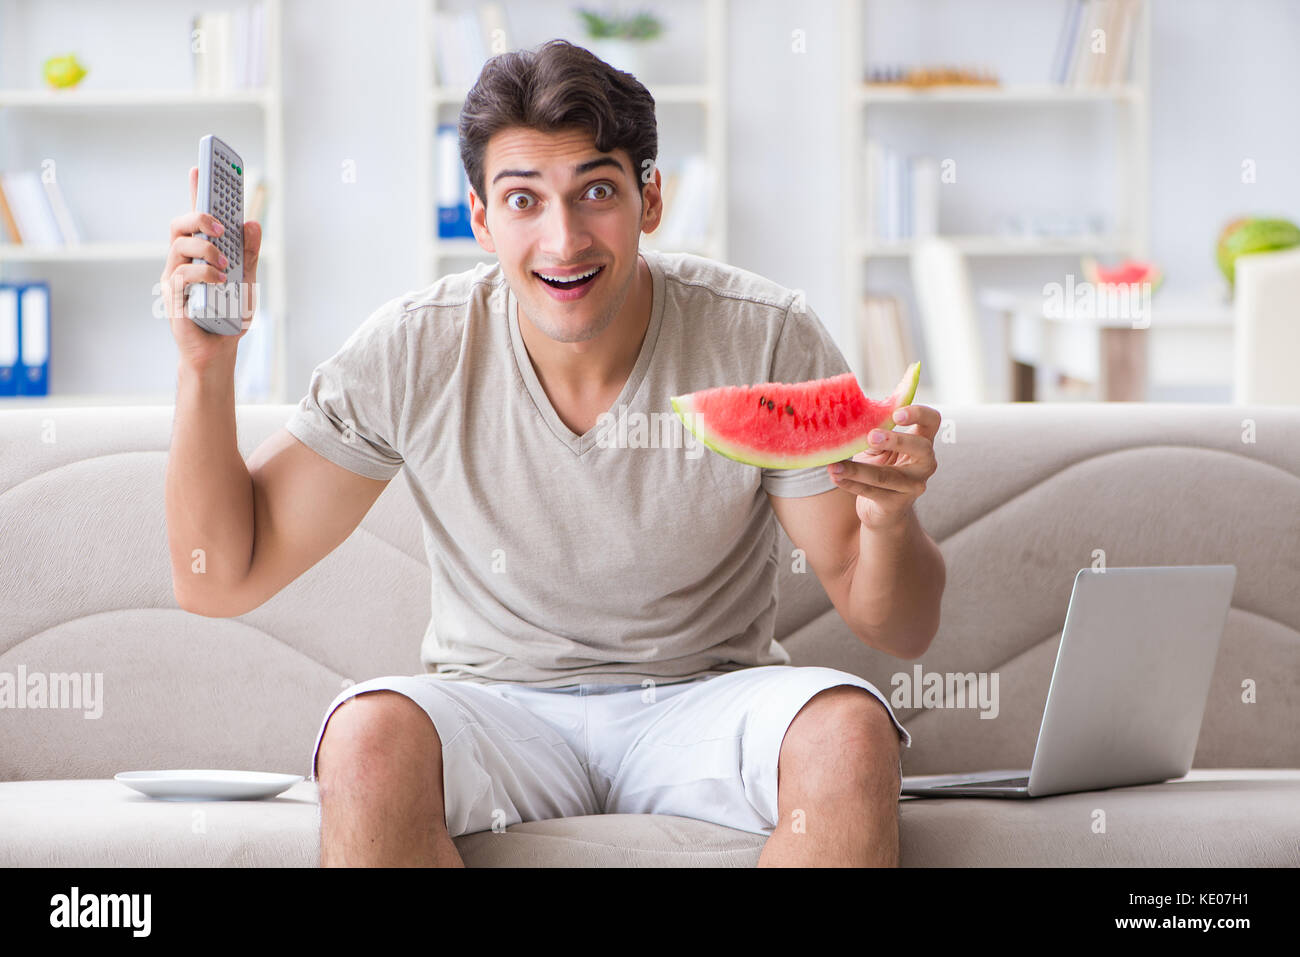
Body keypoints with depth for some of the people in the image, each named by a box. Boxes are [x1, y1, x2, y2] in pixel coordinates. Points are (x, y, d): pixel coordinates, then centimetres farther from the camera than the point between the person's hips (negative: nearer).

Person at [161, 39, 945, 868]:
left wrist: (889, 520, -31)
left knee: (848, 731, -32)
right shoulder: (412, 355, -10)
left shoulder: (767, 341, -12)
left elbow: (900, 632, -8)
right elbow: (218, 579, -7)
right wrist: (208, 362, -19)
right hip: (496, 705, 0)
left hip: (705, 699, 0)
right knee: (368, 736, -33)